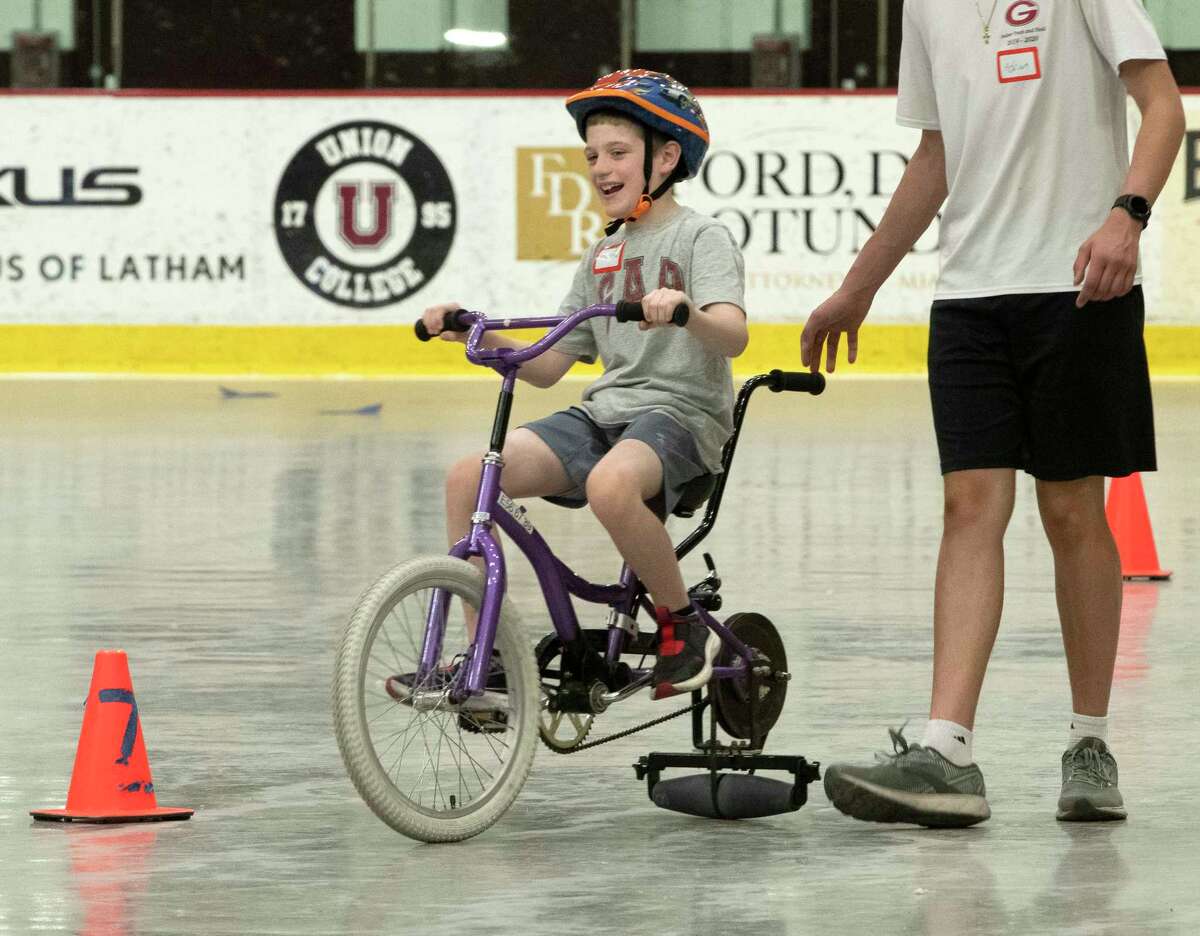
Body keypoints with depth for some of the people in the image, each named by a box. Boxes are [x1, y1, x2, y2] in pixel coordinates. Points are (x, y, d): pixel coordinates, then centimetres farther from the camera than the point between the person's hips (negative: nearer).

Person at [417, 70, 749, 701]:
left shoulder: (699, 238, -1)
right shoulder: (602, 256, 21)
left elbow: (732, 337, -20)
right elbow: (546, 366, 20)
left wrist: (685, 310, -41)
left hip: (679, 413, -7)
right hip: (603, 412, 7)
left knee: (610, 484, -41)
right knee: (468, 477, -16)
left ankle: (685, 627, -18)